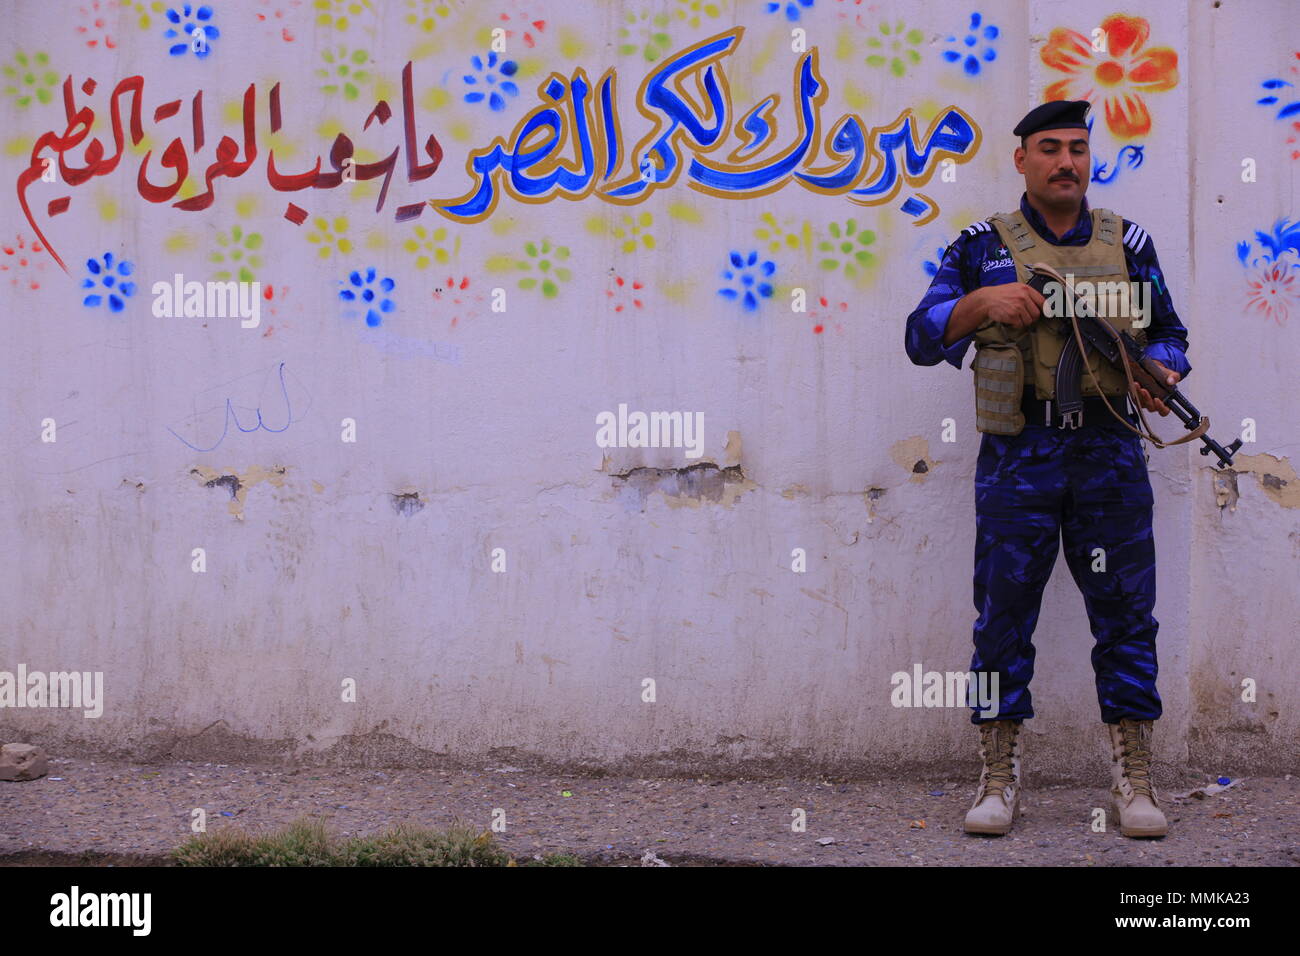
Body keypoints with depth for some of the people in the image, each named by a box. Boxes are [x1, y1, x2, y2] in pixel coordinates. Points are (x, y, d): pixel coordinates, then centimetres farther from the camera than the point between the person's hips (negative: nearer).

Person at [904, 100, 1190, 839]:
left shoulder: (1128, 243, 11)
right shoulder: (985, 247, 6)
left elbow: (1169, 333, 14)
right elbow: (922, 339, 1)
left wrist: (1161, 373, -9)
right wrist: (982, 302, -17)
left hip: (1110, 453, 1)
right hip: (1018, 457, -1)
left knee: (1126, 615, 3)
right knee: (1004, 618, 2)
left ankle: (1135, 780, 13)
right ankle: (1000, 780, 12)